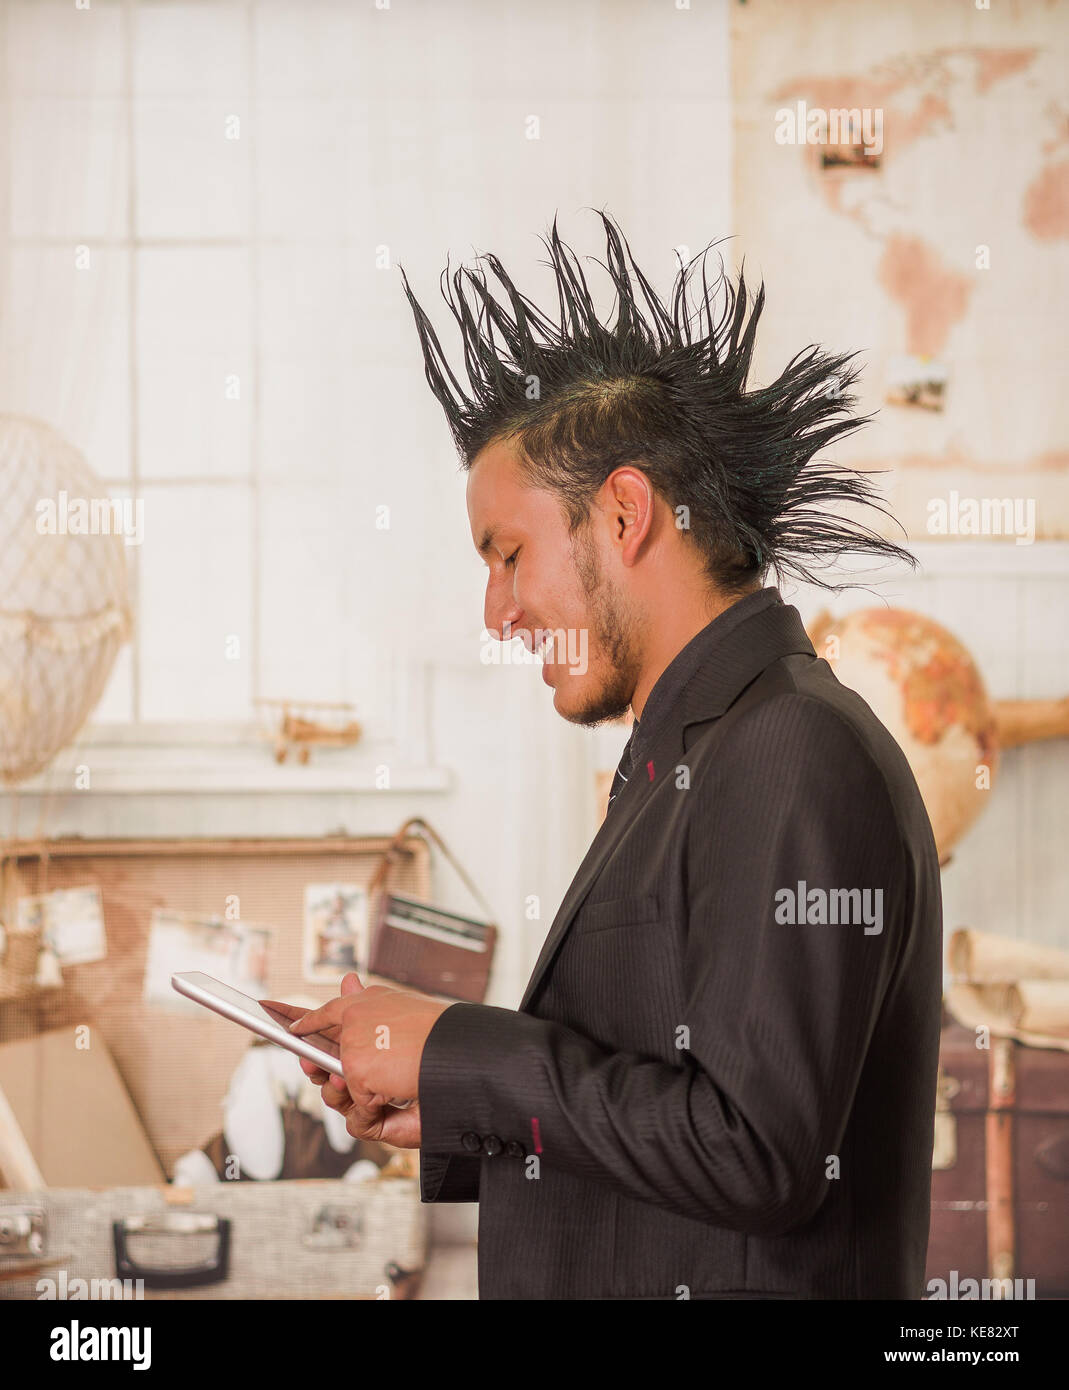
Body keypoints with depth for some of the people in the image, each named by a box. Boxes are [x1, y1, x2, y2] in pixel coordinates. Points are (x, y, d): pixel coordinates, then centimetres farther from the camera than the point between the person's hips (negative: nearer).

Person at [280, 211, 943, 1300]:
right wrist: (451, 1115, 6)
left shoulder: (802, 759, -15)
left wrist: (462, 1054, -14)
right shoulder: (680, 768, 16)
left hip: (739, 1285, -8)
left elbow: (755, 1151, -22)